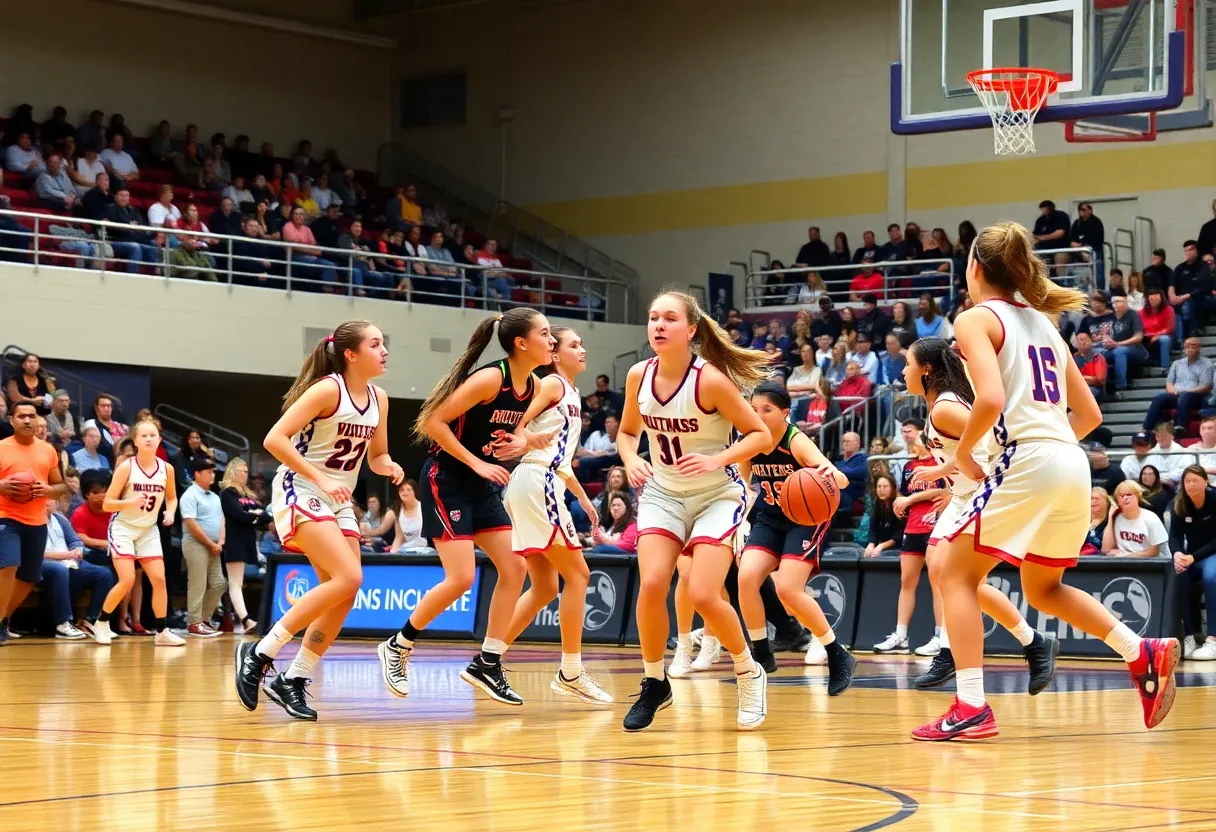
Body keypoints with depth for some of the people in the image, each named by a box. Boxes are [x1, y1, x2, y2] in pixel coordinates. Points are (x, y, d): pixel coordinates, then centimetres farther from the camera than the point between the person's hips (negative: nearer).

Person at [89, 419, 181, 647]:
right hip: (123, 527, -4)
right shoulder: (126, 467, -15)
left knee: (159, 578, -4)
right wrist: (131, 502, -30)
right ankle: (101, 622, 6)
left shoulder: (166, 469, -3)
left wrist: (170, 512, -5)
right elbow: (106, 504, -13)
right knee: (127, 580, -15)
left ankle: (162, 631, 5)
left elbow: (172, 497, 16)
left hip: (149, 530, 4)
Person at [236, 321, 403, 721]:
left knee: (344, 597, 0)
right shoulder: (327, 390, -16)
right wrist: (321, 479, -27)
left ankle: (292, 681, 10)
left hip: (339, 501, 8)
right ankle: (259, 653, -15)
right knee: (348, 577, -22)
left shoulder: (378, 398, 6)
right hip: (300, 493, -8)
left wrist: (389, 466, -6)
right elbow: (274, 439, -22)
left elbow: (376, 456, 18)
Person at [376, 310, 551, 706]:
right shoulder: (490, 378, -22)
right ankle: (398, 647, 6)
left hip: (482, 485, 9)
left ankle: (487, 664, 6)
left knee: (515, 567, 0)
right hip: (446, 480, -9)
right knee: (461, 578, -13)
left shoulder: (534, 386, 2)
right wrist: (476, 462, -21)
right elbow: (435, 422, -20)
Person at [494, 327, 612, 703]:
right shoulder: (552, 384, -3)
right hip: (536, 483, -9)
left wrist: (583, 498, 32)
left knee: (544, 588, 9)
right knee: (577, 574, -6)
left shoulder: (572, 395, 24)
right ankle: (571, 672, -3)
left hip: (545, 485, 9)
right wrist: (525, 440, -33)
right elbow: (515, 422, -14)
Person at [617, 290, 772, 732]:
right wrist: (631, 460, -10)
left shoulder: (710, 380, -21)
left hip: (717, 496, -4)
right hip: (662, 493, 4)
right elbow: (627, 431, 11)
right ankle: (654, 684, 5)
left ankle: (749, 674, 11)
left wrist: (716, 460, -27)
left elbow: (759, 434, -13)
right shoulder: (639, 376, -7)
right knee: (652, 584, -16)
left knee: (703, 595, -16)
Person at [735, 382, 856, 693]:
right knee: (746, 577, -16)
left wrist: (829, 475, -61)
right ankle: (762, 656, 2)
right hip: (771, 517, 5)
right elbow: (744, 483, 10)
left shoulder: (796, 442, -25)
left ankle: (839, 657, -2)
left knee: (788, 590, -19)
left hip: (808, 517, -5)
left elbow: (842, 479, -39)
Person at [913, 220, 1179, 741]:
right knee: (1043, 589, 24)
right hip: (1073, 464, 8)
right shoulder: (1042, 322, 22)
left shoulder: (976, 319, -1)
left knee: (956, 574, 3)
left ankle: (970, 708, -7)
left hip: (1028, 462, -8)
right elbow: (1089, 413, 21)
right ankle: (1144, 655, 11)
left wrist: (961, 455, -3)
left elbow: (991, 400, -17)